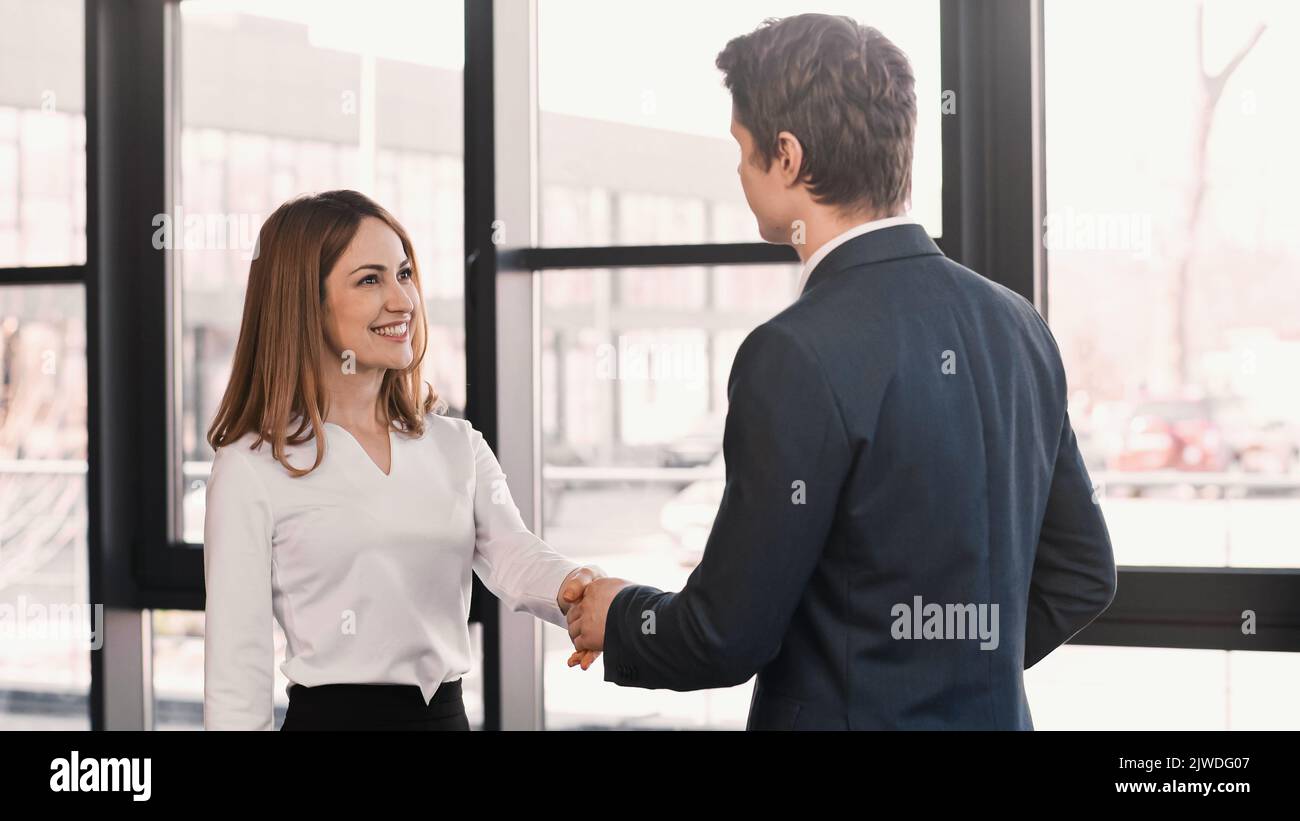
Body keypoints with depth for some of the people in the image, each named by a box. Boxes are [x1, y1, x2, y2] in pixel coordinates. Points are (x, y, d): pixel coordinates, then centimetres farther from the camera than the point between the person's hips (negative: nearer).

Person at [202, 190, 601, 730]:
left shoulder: (458, 447, 6)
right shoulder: (252, 468, -7)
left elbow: (511, 556, -11)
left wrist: (573, 589, -31)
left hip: (447, 713, 5)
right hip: (331, 714, -5)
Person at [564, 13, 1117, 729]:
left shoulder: (797, 356, -20)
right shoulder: (1017, 326, 2)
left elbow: (729, 636, -17)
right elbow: (1082, 575, 8)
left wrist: (618, 623, 2)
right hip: (994, 713, 7)